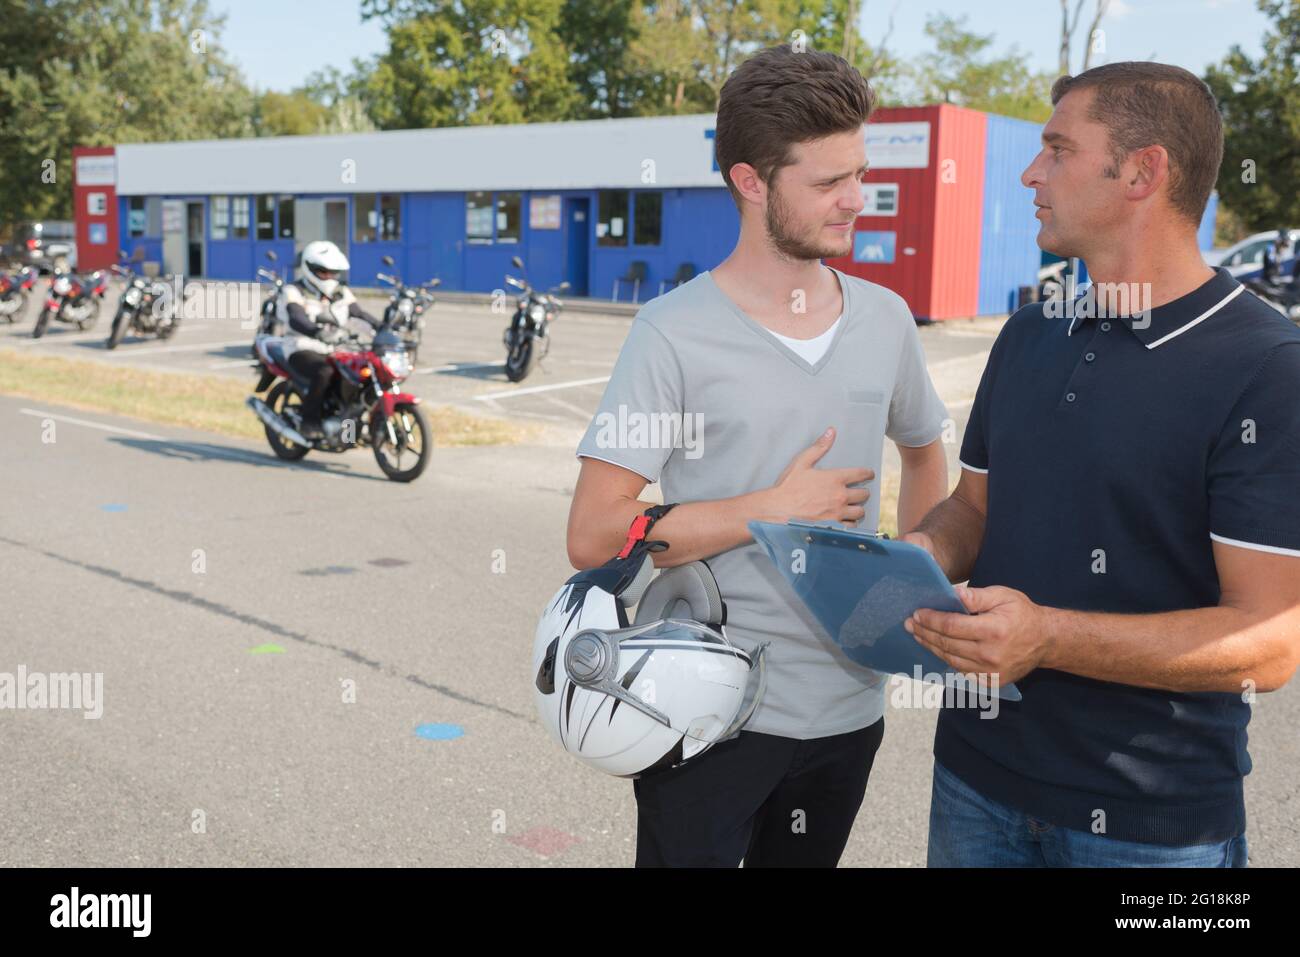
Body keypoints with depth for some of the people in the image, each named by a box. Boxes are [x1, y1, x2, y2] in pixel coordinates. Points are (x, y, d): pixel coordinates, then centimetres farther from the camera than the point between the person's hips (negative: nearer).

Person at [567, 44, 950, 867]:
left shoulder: (885, 319, 2)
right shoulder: (676, 333, -13)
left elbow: (926, 453, 20)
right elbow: (593, 536, -16)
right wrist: (775, 508, -17)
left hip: (850, 708, 5)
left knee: (808, 855, 21)